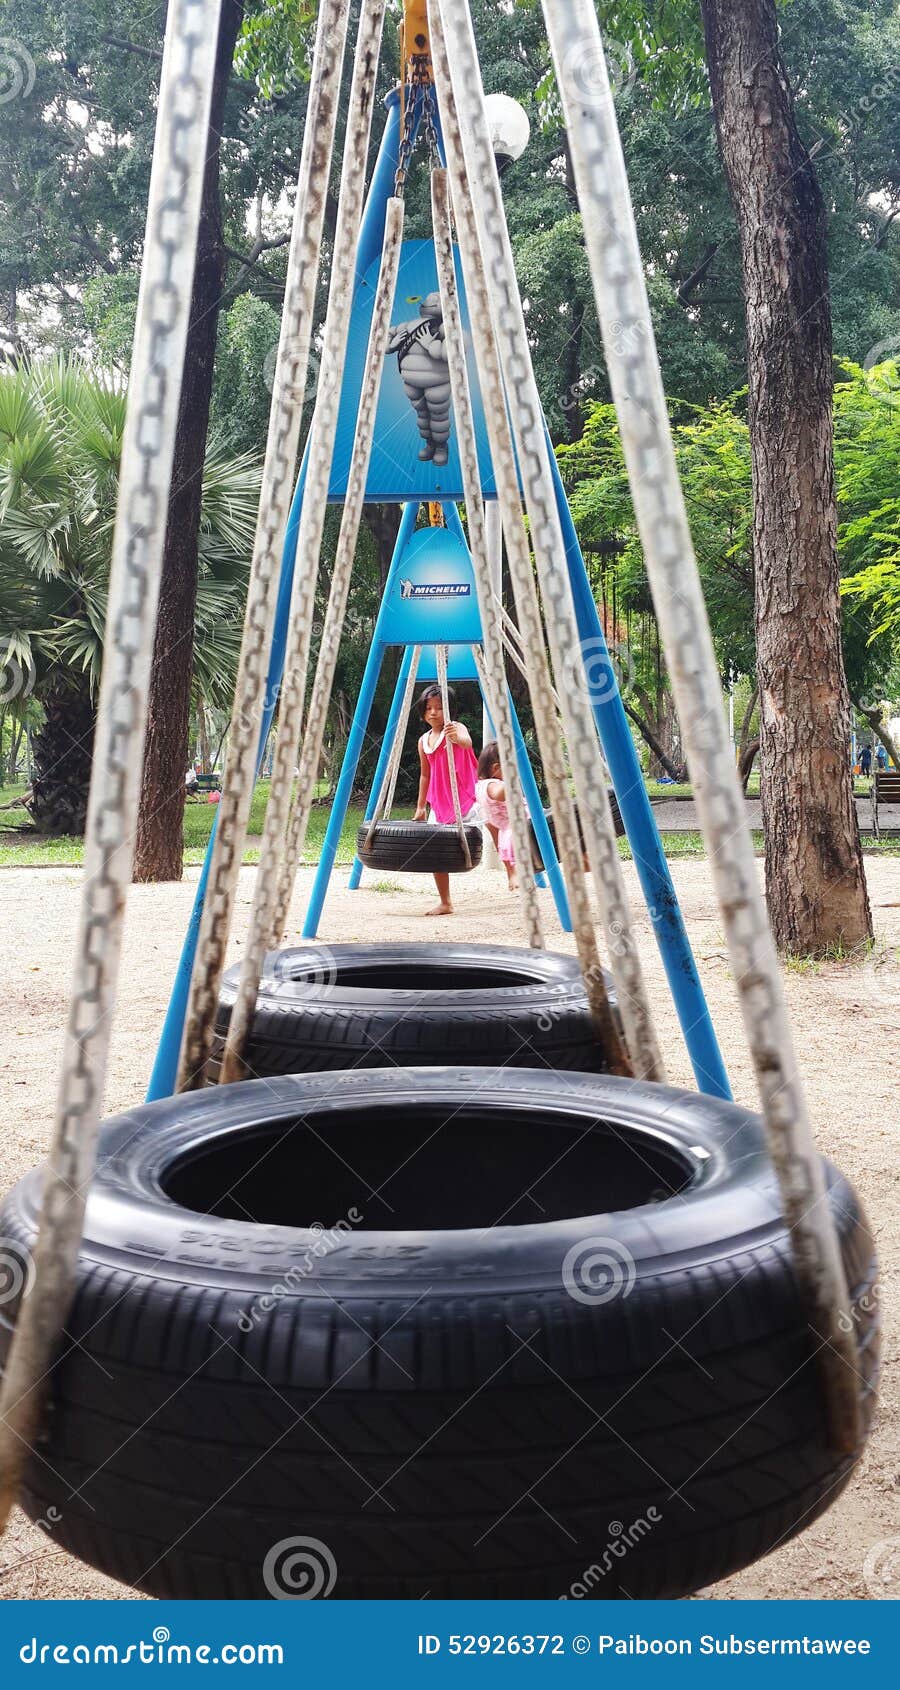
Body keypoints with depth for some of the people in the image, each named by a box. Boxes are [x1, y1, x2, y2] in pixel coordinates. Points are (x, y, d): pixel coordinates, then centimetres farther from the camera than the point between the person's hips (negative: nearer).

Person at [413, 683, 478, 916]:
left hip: (465, 799, -6)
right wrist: (420, 806, 20)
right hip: (439, 804, 6)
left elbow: (467, 742, -32)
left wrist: (457, 738, -55)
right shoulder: (423, 741, 10)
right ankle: (445, 904, 10)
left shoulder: (456, 728, -7)